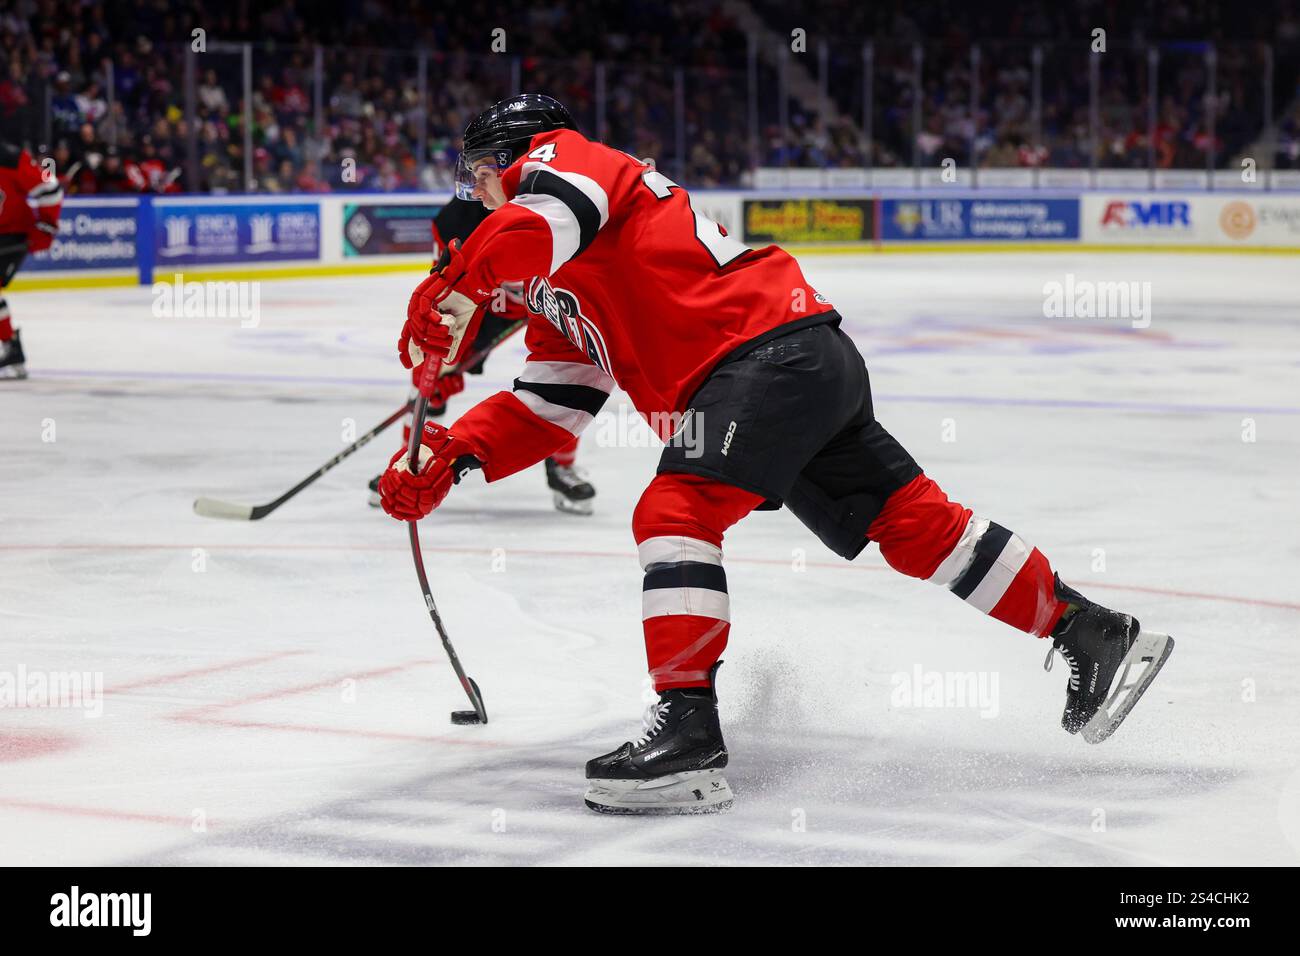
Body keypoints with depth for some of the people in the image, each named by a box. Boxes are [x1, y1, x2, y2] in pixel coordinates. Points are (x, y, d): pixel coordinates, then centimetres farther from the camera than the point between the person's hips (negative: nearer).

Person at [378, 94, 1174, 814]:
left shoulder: (559, 154, 3)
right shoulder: (555, 289, 28)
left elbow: (549, 214, -23)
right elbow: (551, 406, 21)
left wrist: (454, 297, -28)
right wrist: (455, 453, 9)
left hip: (774, 347, -10)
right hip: (807, 369, 10)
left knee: (676, 510, -20)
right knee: (913, 522, 10)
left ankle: (688, 731, -28)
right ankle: (1090, 634, 16)